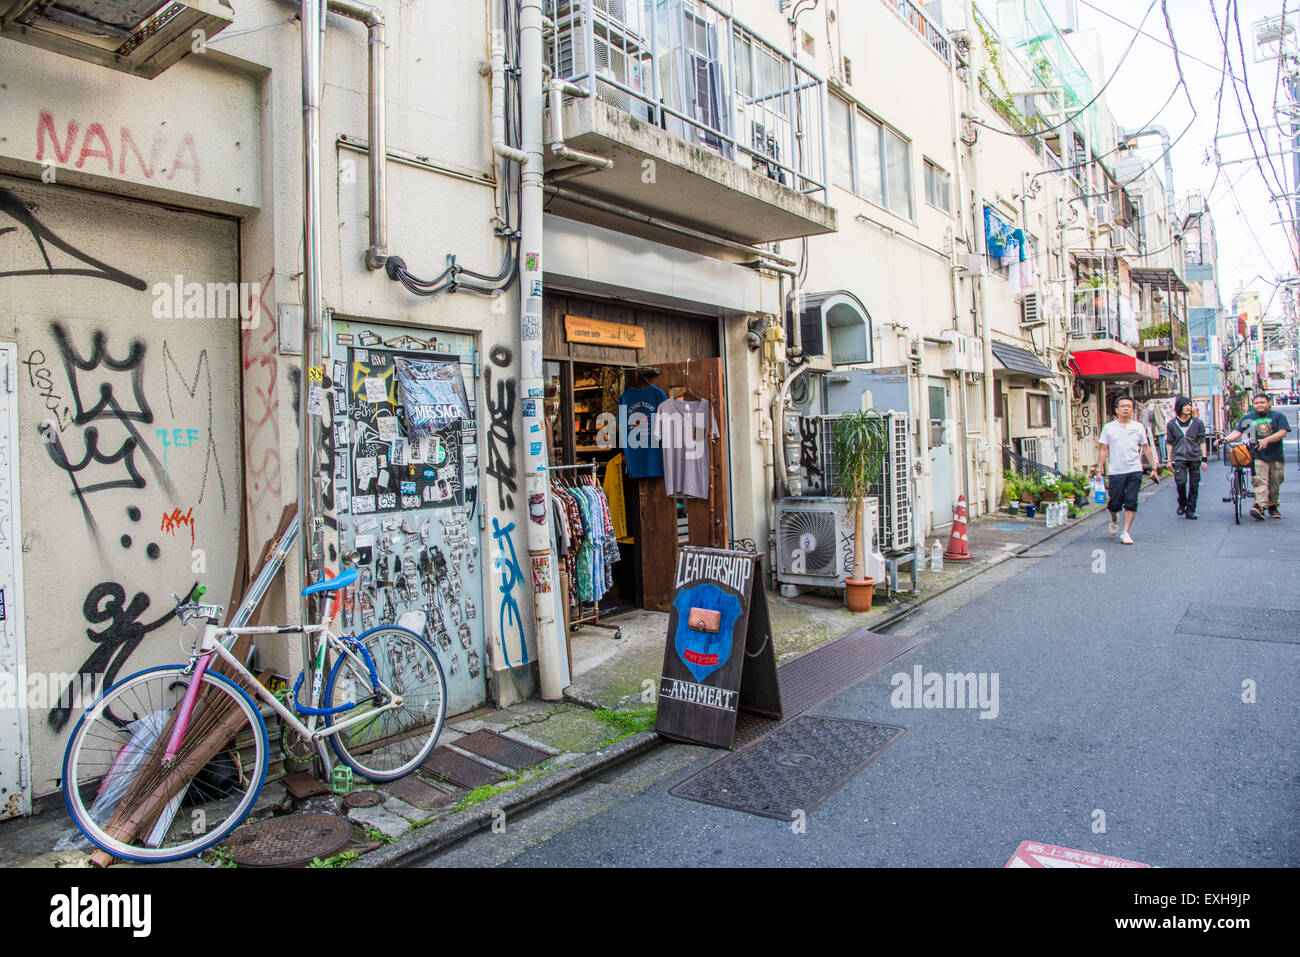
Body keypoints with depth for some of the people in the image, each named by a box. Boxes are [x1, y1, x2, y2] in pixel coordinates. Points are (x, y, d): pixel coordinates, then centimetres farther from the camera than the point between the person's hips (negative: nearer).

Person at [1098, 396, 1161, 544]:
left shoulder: (1139, 427, 9)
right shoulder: (1109, 428, 5)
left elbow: (1147, 448, 15)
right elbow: (1103, 450, 5)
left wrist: (1154, 468, 13)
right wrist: (1100, 470, -1)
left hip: (1134, 471, 1)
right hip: (1115, 472, -1)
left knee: (1131, 503, -4)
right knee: (1115, 503, 1)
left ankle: (1126, 533, 2)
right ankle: (1114, 519, 34)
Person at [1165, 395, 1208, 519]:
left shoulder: (1198, 423, 4)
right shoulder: (1172, 424, 3)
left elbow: (1202, 441, 8)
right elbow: (1169, 443, 9)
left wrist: (1204, 459, 2)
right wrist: (1170, 460, 7)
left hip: (1195, 457, 1)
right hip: (1179, 457, -1)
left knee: (1194, 485, 2)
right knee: (1181, 481, -16)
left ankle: (1190, 510, 12)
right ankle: (1182, 503, 10)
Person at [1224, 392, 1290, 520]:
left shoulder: (1278, 416, 6)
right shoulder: (1248, 418, 10)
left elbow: (1282, 432, -7)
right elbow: (1237, 432, 1)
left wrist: (1266, 440, -23)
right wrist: (1225, 439, -18)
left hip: (1276, 456, 1)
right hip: (1258, 456, -1)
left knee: (1274, 483, 6)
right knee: (1259, 480, -15)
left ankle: (1272, 506, 20)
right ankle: (1260, 505, -25)